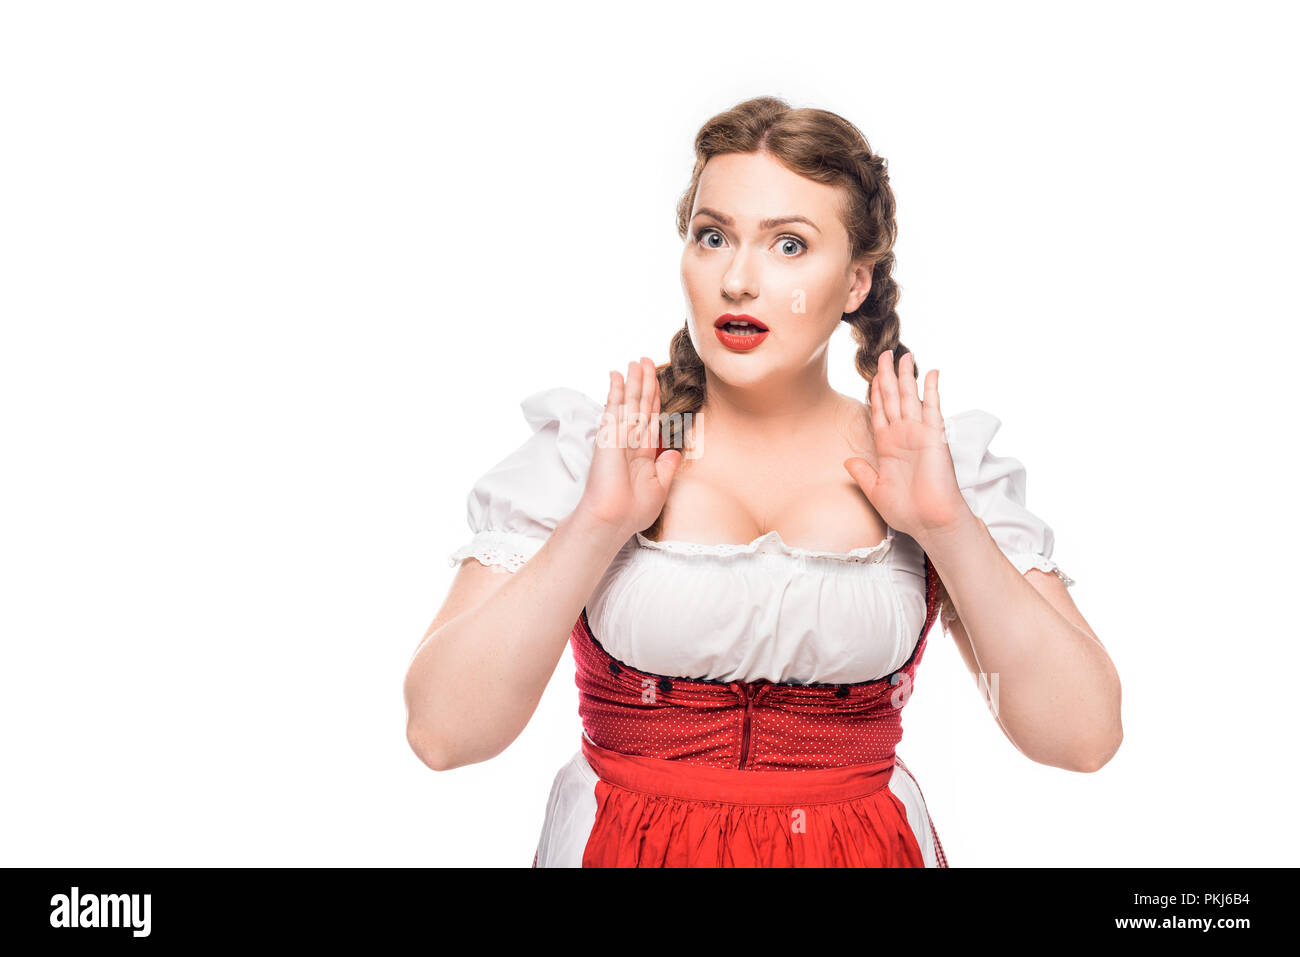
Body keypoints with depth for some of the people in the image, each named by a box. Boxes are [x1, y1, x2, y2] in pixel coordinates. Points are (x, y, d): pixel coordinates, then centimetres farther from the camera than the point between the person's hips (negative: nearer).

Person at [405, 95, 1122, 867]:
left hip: (864, 848, 1)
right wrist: (597, 527, -21)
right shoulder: (583, 449, -7)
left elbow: (1084, 736, -10)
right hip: (618, 845, 0)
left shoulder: (947, 463, -3)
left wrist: (947, 526, -16)